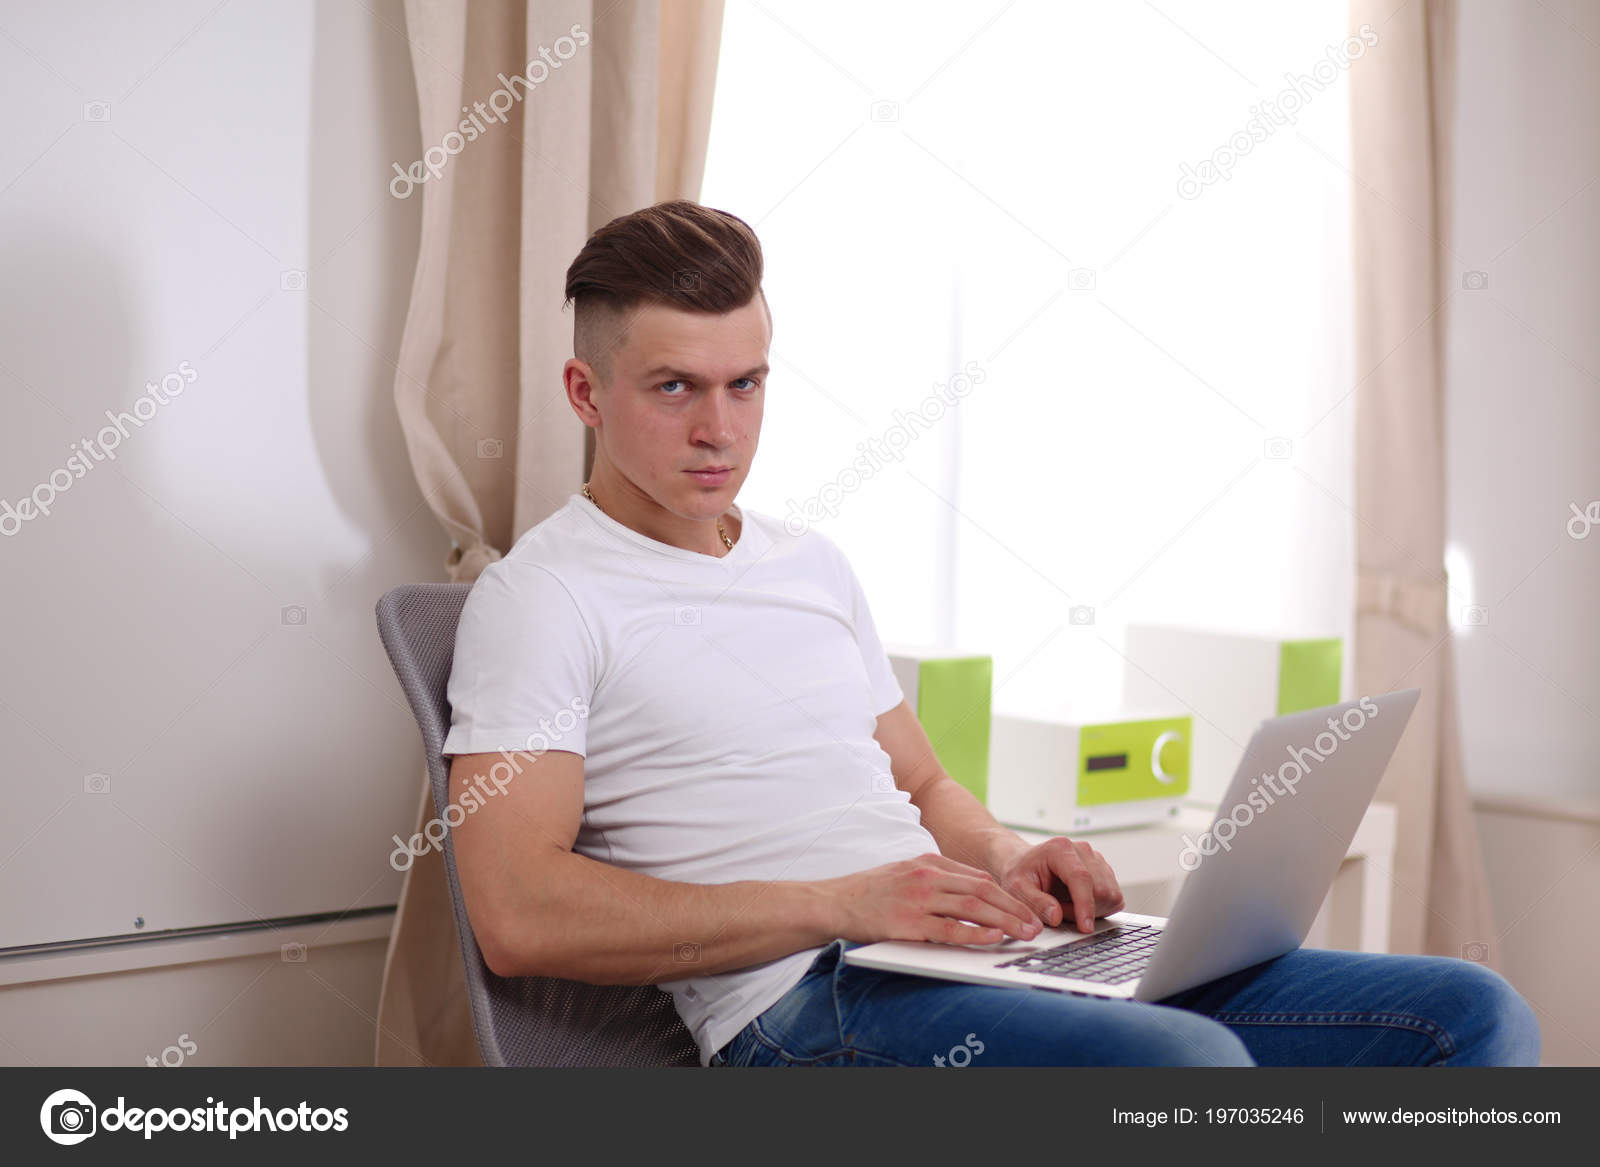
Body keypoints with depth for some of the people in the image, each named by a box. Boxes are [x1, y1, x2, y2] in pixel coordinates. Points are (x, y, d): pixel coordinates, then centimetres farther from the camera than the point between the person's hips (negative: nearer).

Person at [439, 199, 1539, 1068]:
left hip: (980, 953, 8)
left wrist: (1006, 863, 4)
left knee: (1472, 1010, -6)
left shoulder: (815, 563, 23)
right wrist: (841, 903, -17)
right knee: (1191, 1066, -37)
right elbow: (520, 915, -12)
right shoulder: (541, 597, 0)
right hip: (807, 1000, -7)